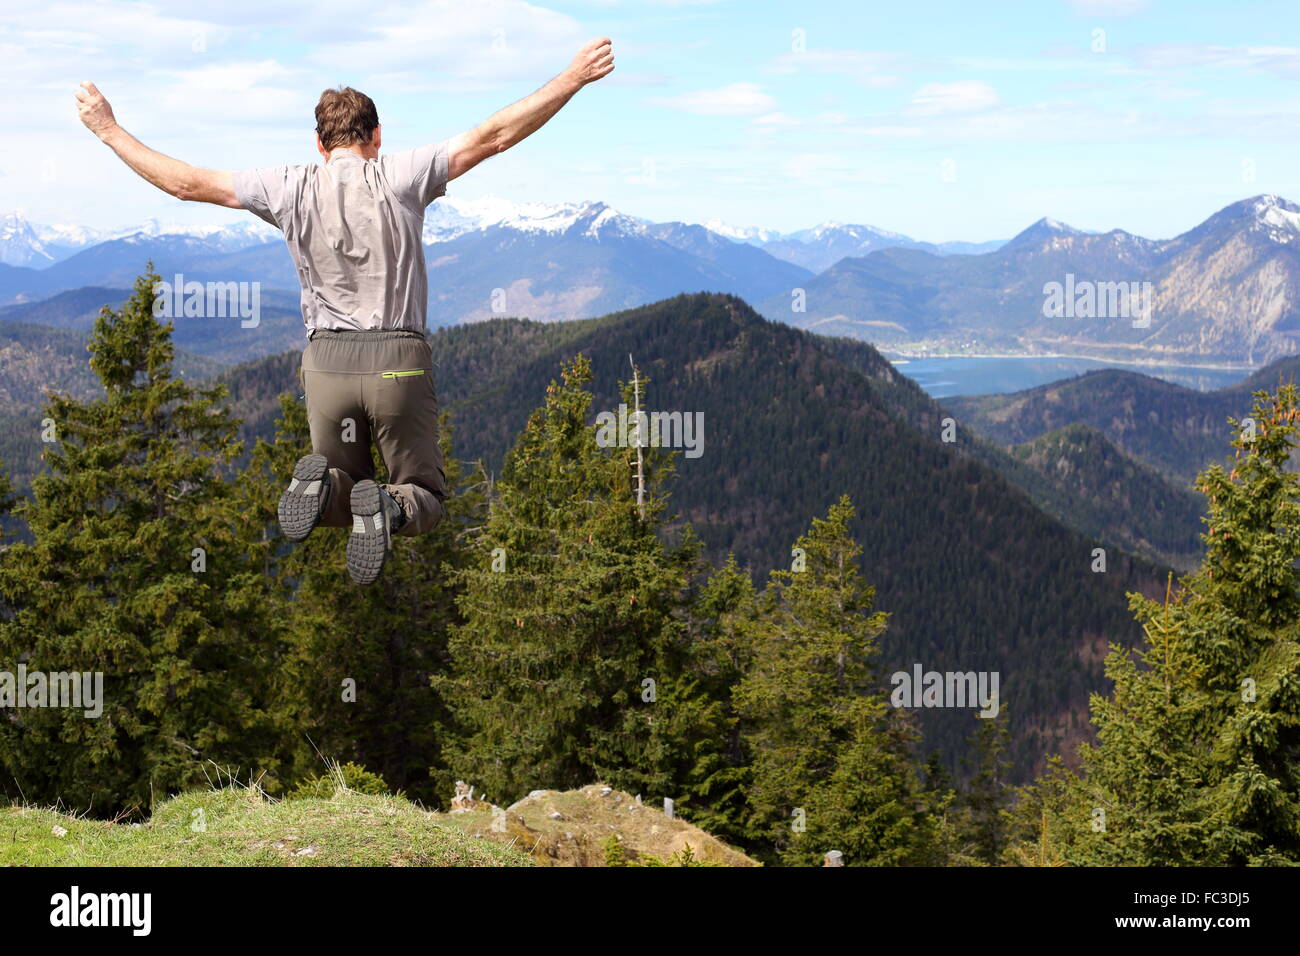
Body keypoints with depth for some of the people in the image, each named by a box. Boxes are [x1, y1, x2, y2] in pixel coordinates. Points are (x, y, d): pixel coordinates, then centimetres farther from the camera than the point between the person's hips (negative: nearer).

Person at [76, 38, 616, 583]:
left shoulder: (290, 189, 4)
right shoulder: (400, 177, -1)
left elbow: (185, 183, 9)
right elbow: (493, 137, -4)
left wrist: (108, 130, 20)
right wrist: (573, 78, -1)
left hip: (328, 362, 2)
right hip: (400, 359, -2)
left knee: (346, 487, 20)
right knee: (425, 497, 11)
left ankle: (322, 486, -17)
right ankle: (388, 508, -26)